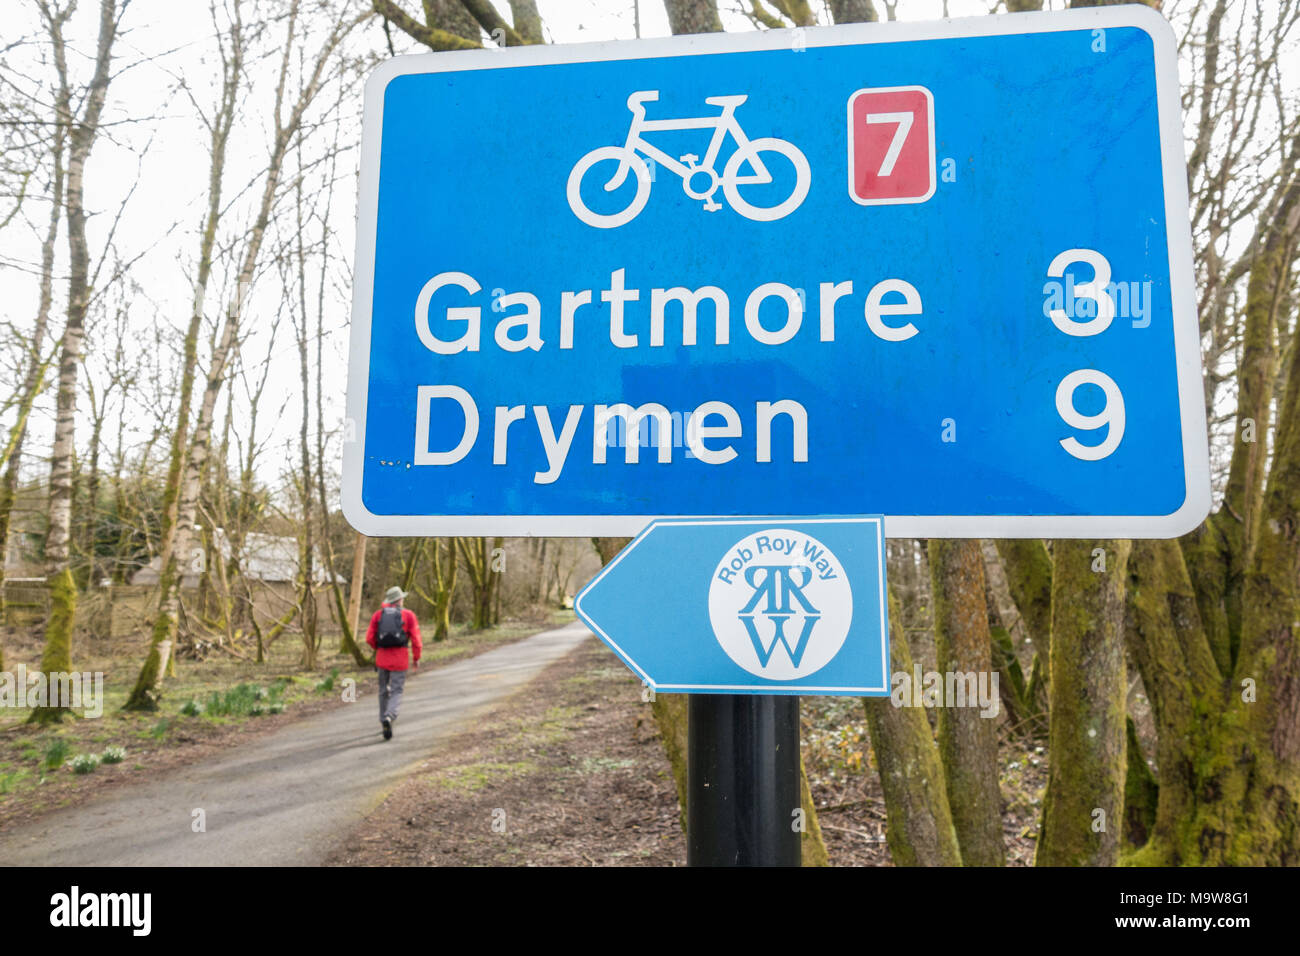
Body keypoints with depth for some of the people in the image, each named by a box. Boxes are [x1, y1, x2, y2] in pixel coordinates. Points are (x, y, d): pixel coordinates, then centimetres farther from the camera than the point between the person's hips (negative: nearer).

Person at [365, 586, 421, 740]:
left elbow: (369, 638, 2)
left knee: (384, 690, 19)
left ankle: (384, 720, 27)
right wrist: (417, 658, 8)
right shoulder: (409, 615, -1)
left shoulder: (378, 614, 5)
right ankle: (389, 717, -25)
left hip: (382, 657, 3)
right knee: (396, 691, -1)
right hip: (400, 659, -3)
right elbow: (416, 639, -6)